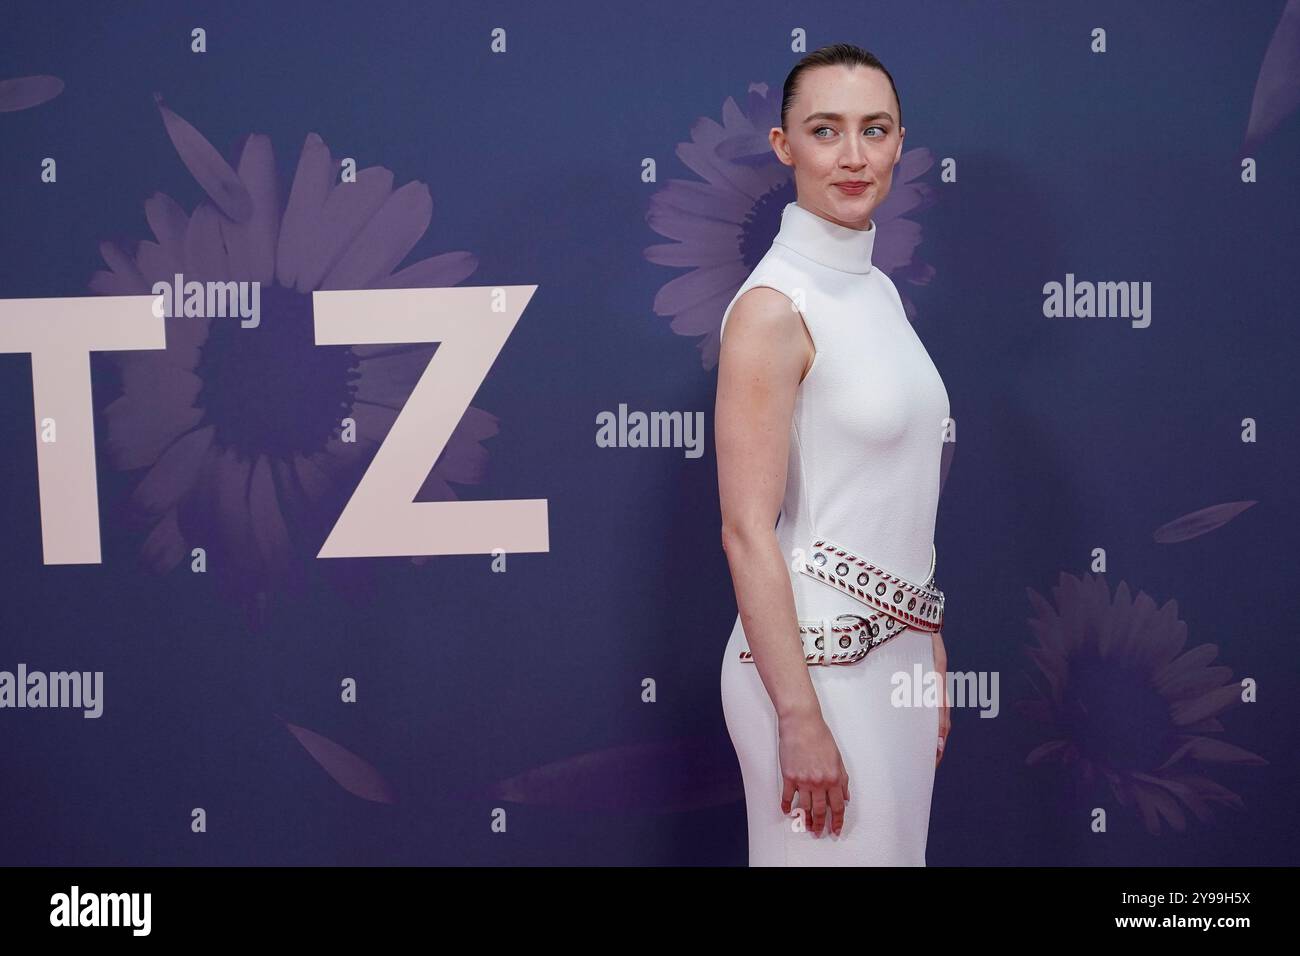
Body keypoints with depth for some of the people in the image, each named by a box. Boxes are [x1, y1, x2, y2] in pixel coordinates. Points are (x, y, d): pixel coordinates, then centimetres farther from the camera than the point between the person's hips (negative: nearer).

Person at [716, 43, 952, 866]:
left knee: (897, 846, 16)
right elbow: (747, 531, -19)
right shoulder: (773, 309, -15)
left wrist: (931, 645, 16)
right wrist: (802, 718, -20)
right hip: (814, 657, -8)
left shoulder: (879, 291, 10)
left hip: (895, 649, 8)